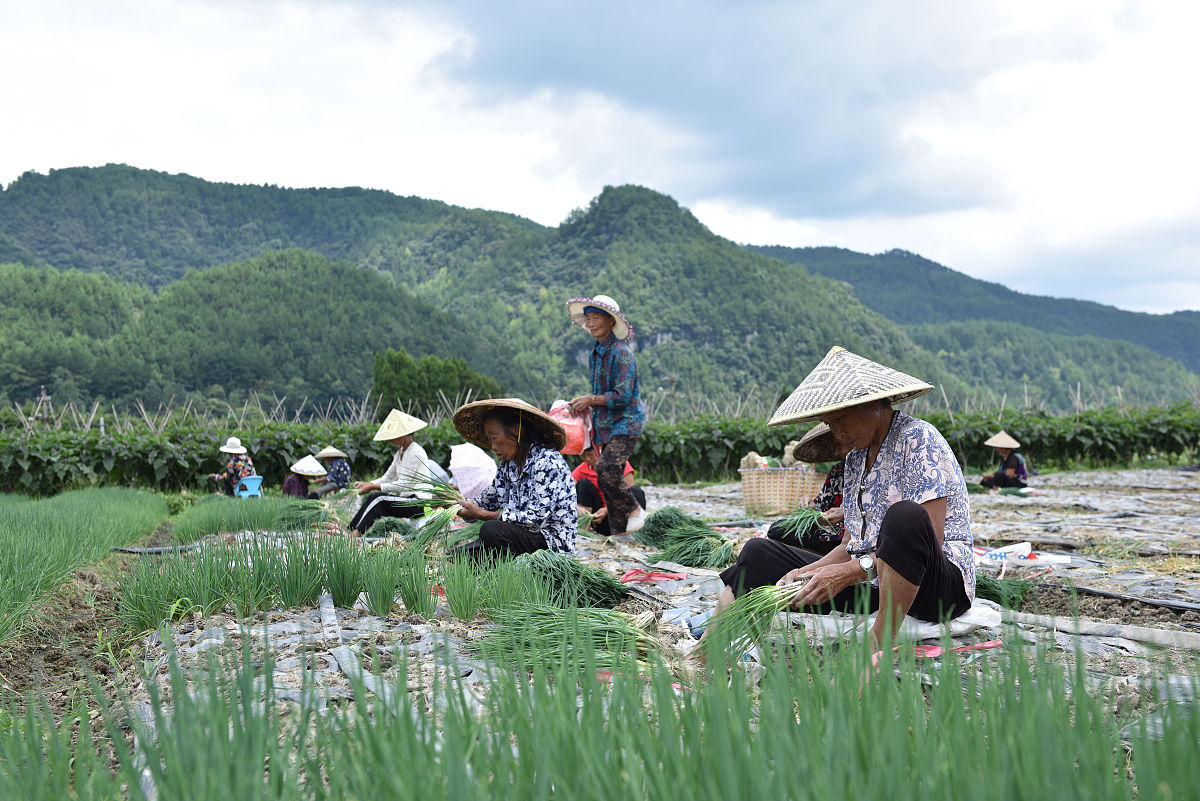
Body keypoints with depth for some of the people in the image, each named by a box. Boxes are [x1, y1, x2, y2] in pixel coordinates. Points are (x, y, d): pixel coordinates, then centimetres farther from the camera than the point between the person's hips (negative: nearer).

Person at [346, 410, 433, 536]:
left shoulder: (415, 452, -14)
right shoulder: (400, 452, 15)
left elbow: (403, 485, -18)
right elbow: (387, 478, 16)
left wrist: (374, 486, -16)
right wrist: (367, 484, -2)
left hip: (419, 503, -9)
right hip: (407, 499, 9)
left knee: (378, 499, -22)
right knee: (372, 498, -6)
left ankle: (355, 535, -26)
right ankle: (349, 532, -15)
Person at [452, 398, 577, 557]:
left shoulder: (548, 461, -16)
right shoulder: (507, 466, 11)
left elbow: (537, 517, -23)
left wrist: (482, 514, -21)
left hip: (554, 542, -8)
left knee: (491, 529, -30)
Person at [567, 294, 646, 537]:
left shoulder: (621, 352, -13)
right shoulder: (595, 354, 14)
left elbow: (623, 395, -19)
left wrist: (590, 400, -14)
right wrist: (584, 407, 4)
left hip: (625, 422, -8)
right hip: (606, 425, 8)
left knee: (607, 467, -24)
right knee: (609, 478, 6)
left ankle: (635, 510, -7)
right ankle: (619, 531, 12)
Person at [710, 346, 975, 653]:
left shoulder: (918, 439, -9)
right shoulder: (855, 457, 15)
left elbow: (932, 538, -19)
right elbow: (853, 545, 14)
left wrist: (849, 572, -23)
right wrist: (806, 572, -5)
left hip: (941, 586, -7)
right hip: (872, 586, 8)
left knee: (904, 515, -39)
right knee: (760, 552, 1)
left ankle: (879, 645, -30)